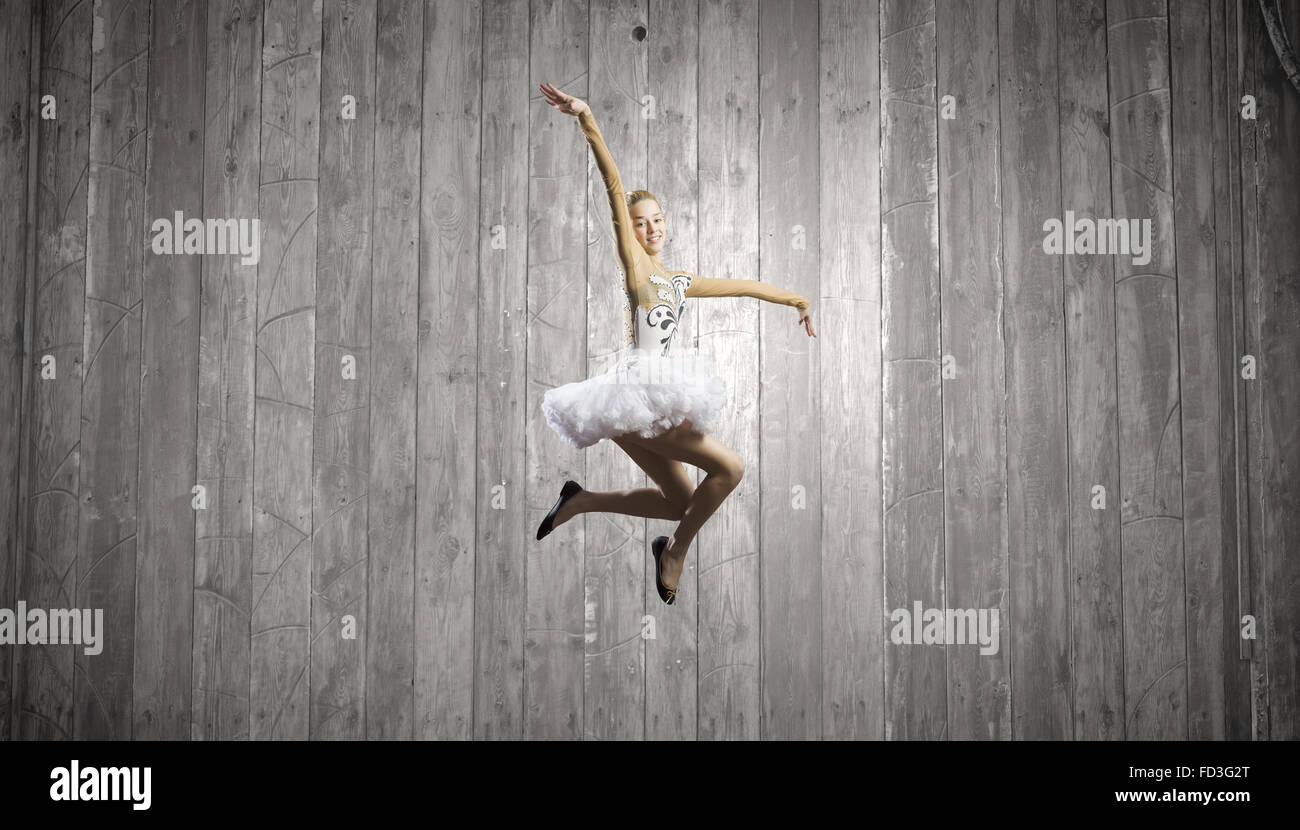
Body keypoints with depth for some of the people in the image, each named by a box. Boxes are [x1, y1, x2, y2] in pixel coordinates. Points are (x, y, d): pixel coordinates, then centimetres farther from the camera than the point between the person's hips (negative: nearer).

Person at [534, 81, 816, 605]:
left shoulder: (681, 281, 19)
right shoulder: (633, 264, -2)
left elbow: (742, 286, 29)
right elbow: (615, 187, -11)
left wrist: (796, 301, 35)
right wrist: (586, 119, -17)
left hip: (658, 396, 8)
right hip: (637, 389, -8)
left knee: (683, 502, 8)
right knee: (729, 467, -10)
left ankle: (580, 502, 14)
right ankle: (675, 551, 7)